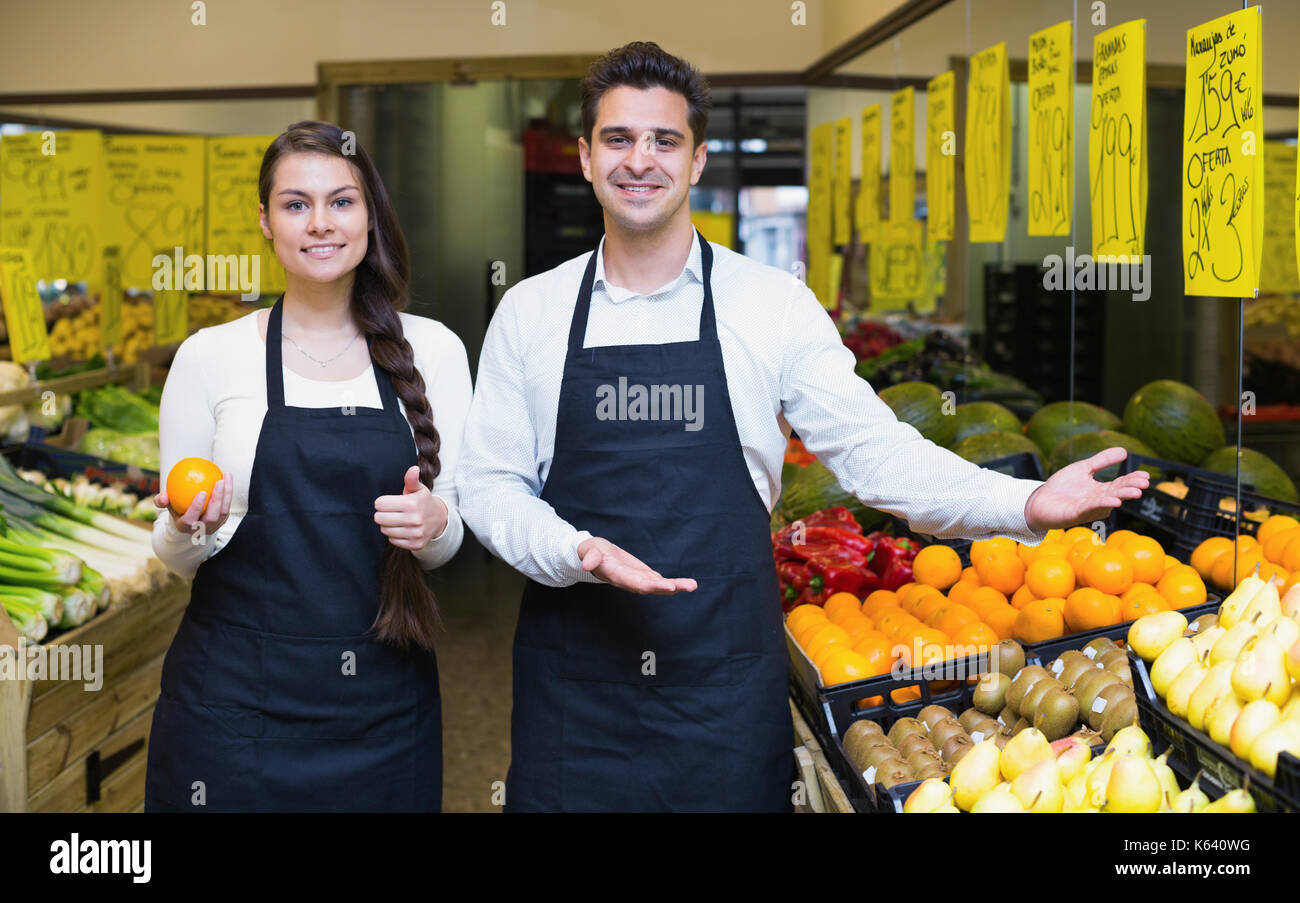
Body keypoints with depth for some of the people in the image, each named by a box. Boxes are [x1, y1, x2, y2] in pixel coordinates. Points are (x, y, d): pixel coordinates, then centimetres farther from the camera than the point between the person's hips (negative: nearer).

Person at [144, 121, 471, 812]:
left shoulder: (433, 351, 1)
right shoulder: (210, 356, -1)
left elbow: (455, 537, 7)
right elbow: (175, 556, 5)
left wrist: (434, 525, -15)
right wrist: (192, 528, -17)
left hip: (386, 702, 1)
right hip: (237, 699, -1)